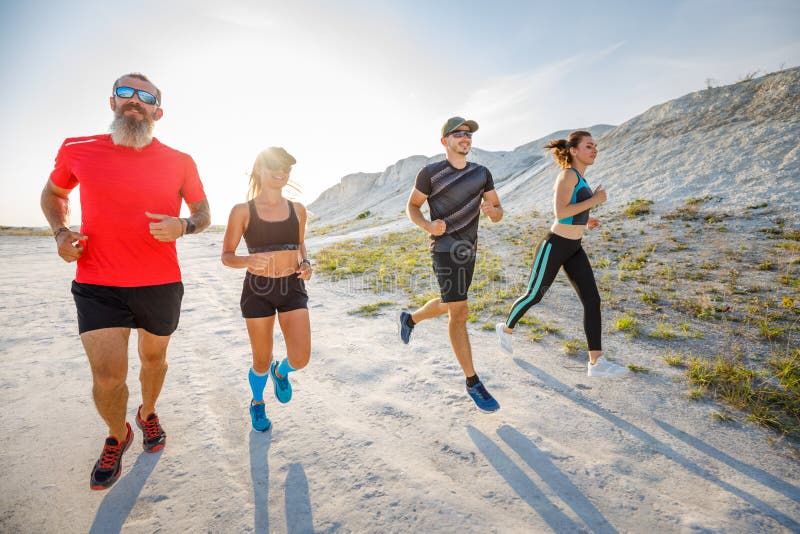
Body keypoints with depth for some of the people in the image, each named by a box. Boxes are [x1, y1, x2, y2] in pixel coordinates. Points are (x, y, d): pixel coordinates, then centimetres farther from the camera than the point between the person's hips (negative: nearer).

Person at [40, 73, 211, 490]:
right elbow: (53, 193, 20)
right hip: (97, 286, 0)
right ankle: (117, 435, 28)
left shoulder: (179, 162, -1)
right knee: (108, 375, -4)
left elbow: (203, 213, 9)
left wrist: (182, 227, -14)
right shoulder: (77, 151, 2)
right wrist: (61, 232, 0)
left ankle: (148, 413, 48)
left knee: (154, 357, 18)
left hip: (161, 284, 1)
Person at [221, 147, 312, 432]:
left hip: (293, 288, 2)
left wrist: (306, 264, -2)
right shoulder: (242, 211, -6)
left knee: (300, 359, -7)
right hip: (258, 290, -2)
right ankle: (257, 402, 44)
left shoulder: (297, 209, 3)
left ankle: (280, 372, 32)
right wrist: (248, 260, -24)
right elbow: (226, 256, -2)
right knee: (262, 361, 10)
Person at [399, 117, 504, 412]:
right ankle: (473, 382, 2)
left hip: (469, 250, 7)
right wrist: (428, 225, -18)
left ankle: (409, 318, 49)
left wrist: (491, 210, -16)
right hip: (445, 249, -6)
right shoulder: (431, 172, -5)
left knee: (451, 305, 21)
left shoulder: (482, 173, 8)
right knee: (459, 313, -10)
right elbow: (412, 206, 3)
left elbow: (498, 212, 9)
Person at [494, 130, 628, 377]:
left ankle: (596, 362, 3)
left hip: (574, 248, 8)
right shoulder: (568, 173, -14)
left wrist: (584, 222, 15)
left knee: (592, 300, -2)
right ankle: (506, 329, 36)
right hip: (554, 246, -8)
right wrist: (594, 200, -18)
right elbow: (559, 212, -25)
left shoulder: (579, 177, 13)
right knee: (534, 296, 8)